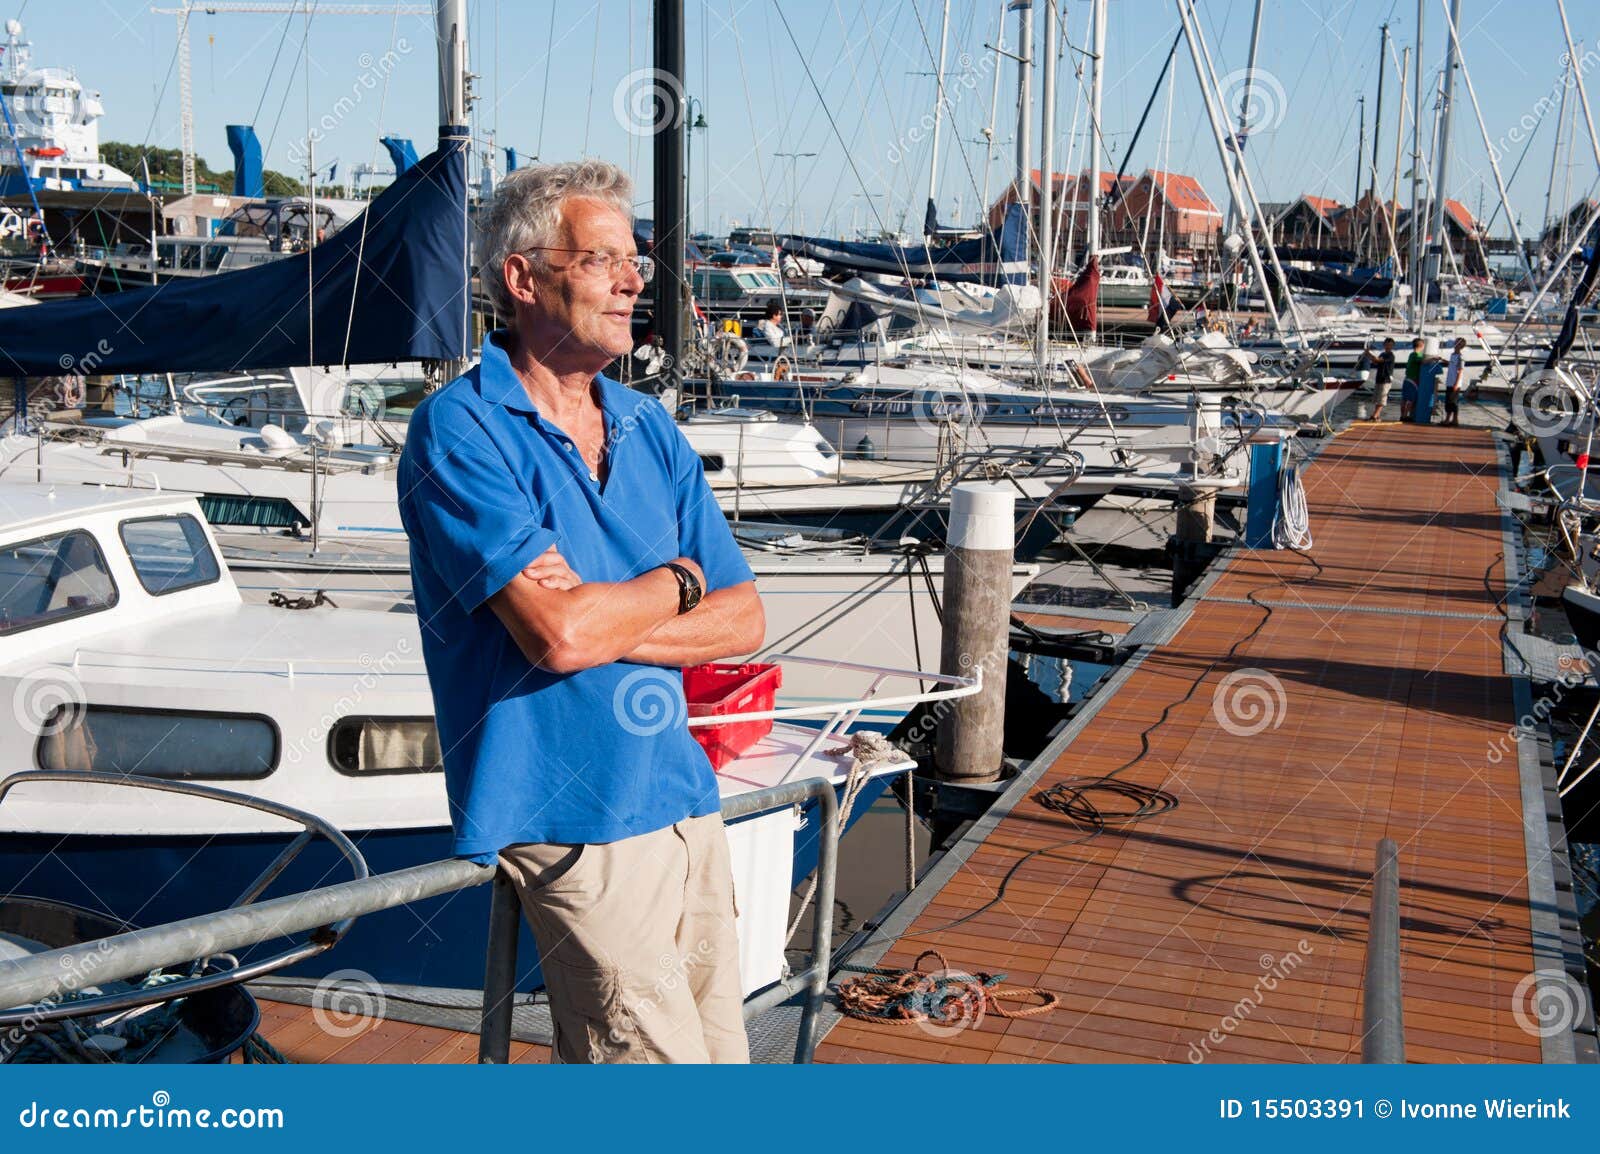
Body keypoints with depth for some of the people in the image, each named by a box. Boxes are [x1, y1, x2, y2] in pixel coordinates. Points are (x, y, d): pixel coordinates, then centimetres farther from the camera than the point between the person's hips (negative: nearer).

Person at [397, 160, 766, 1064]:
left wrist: (609, 617, -10)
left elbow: (744, 619, 8)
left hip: (686, 800, 7)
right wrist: (676, 581, -3)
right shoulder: (460, 430, -11)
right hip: (576, 824, -7)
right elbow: (558, 635, -22)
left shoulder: (649, 427, 12)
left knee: (721, 1054, 14)